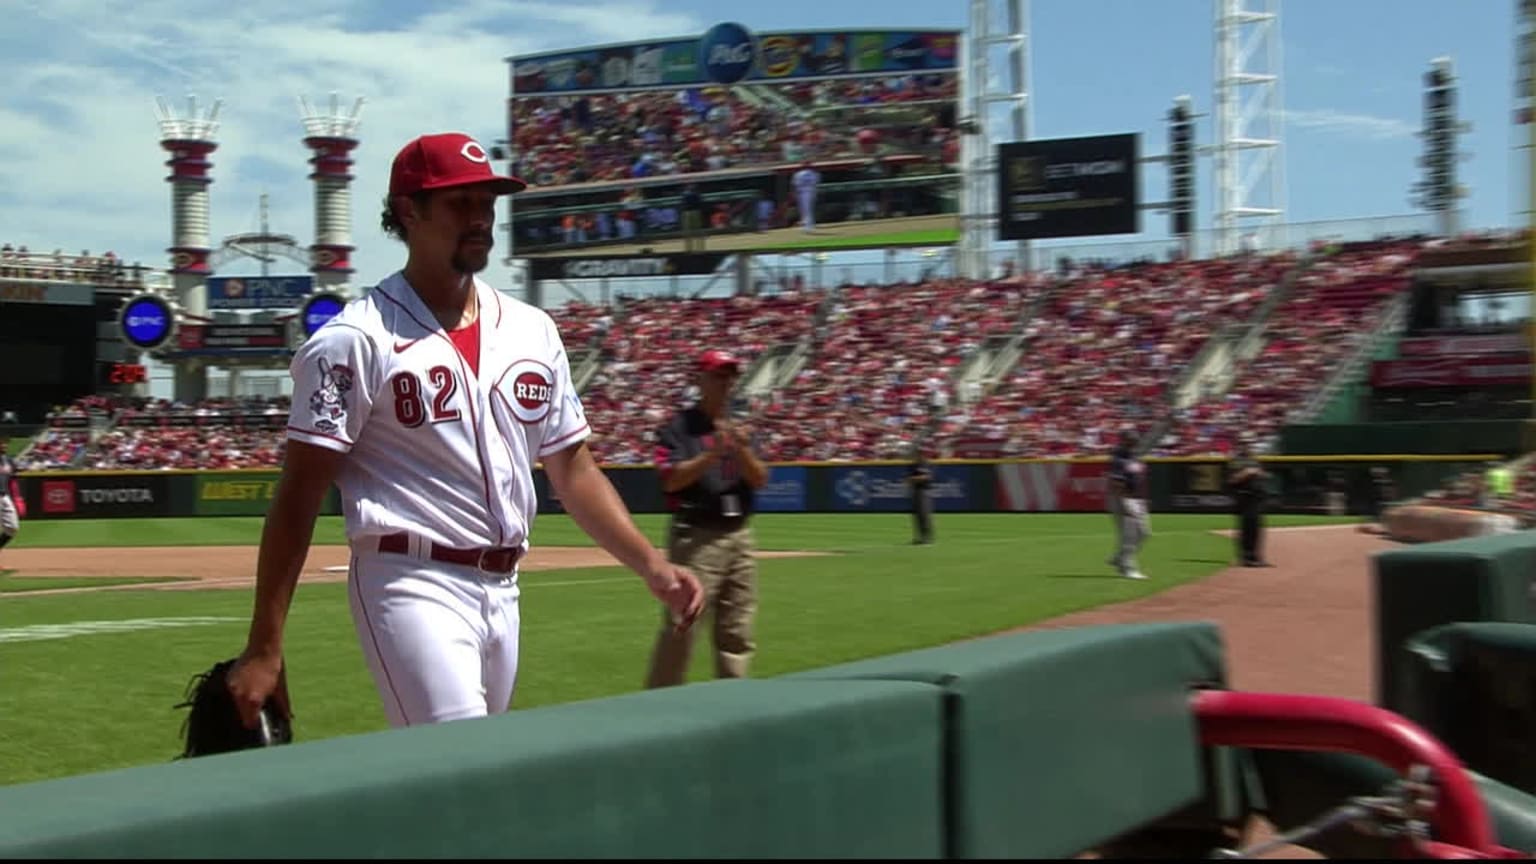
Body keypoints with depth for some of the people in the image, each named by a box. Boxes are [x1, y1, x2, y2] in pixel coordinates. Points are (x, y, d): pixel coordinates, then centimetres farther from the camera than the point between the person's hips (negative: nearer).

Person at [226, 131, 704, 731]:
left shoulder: (532, 331, 12)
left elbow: (573, 469, 16)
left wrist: (651, 566, 1)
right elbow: (298, 496, -9)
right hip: (412, 585, -7)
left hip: (503, 591, 7)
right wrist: (264, 649, -14)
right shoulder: (356, 339, -7)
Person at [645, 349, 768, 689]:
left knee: (738, 630, 8)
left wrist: (742, 451, -13)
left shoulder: (739, 428, 16)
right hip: (696, 536, -6)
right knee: (682, 625, -9)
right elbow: (671, 480, -13)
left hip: (739, 534, 6)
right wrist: (714, 452, -21)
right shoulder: (679, 426, -1)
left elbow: (759, 479, 6)